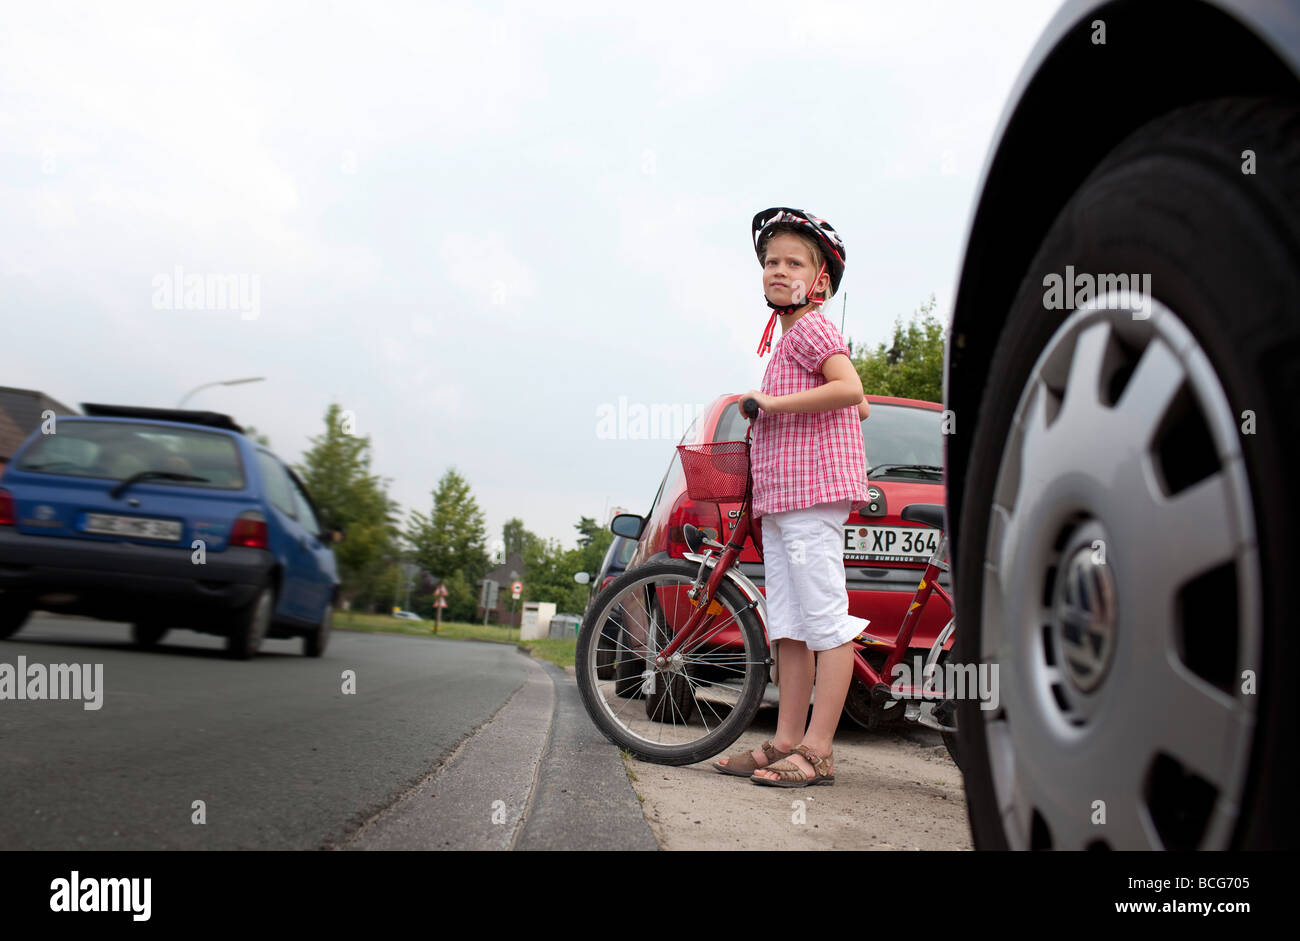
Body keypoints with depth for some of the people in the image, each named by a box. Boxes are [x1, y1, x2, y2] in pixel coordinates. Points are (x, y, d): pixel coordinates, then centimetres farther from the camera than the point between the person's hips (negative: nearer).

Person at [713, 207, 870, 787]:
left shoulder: (811, 329, -5)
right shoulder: (790, 337, 24)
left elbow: (850, 389, -22)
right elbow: (859, 408, 28)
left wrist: (773, 402, -19)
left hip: (811, 488, -11)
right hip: (778, 498, 11)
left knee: (825, 620, -10)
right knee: (788, 626, 8)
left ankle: (817, 751, -11)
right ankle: (786, 742, 11)